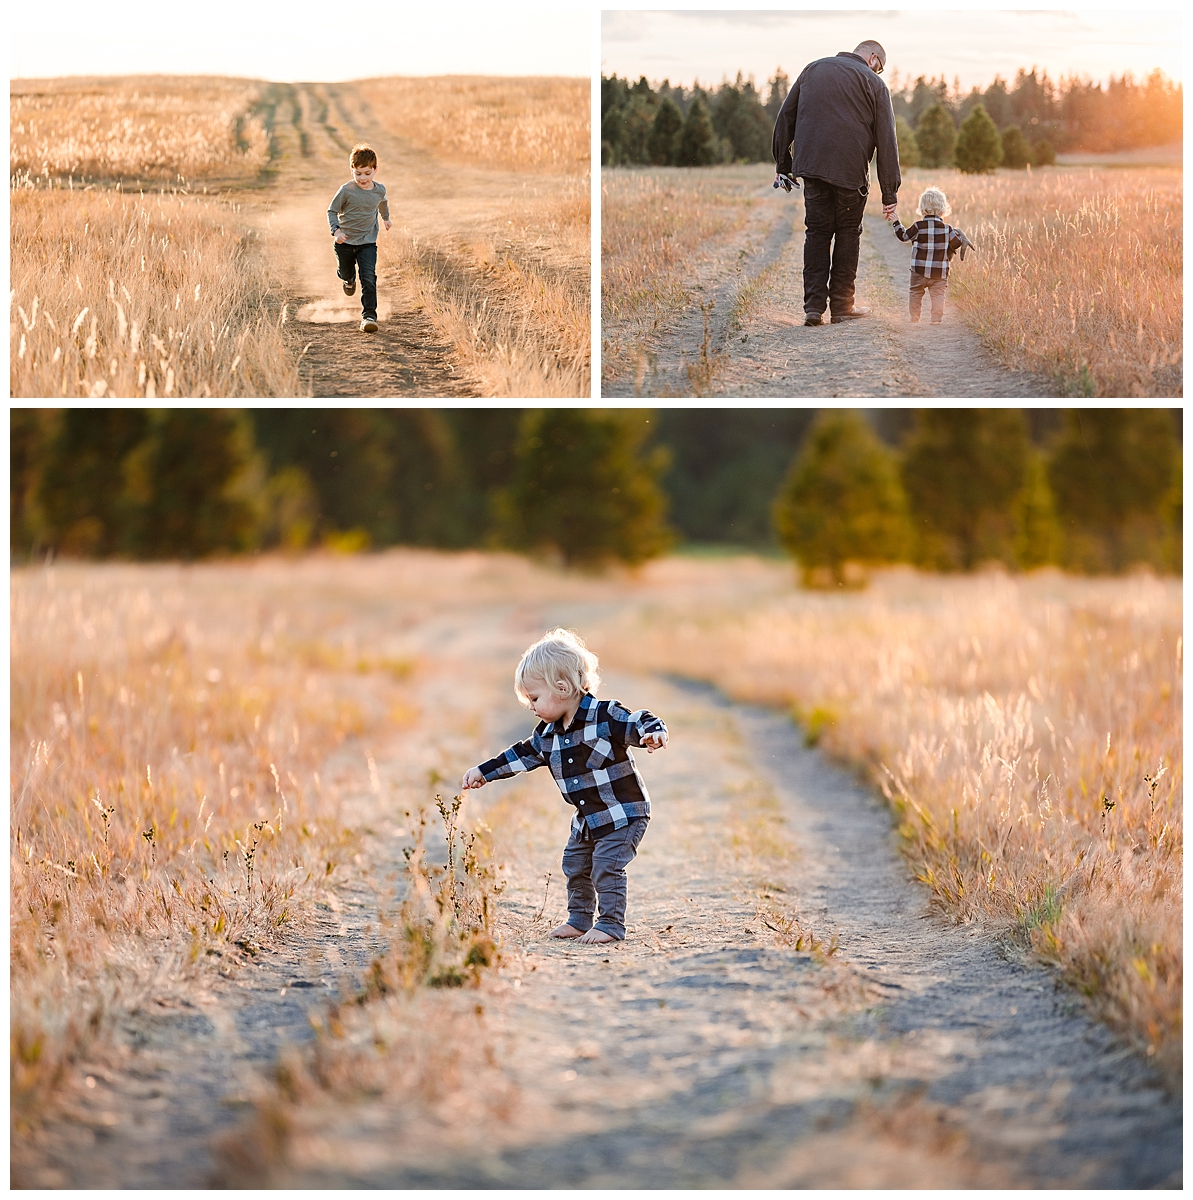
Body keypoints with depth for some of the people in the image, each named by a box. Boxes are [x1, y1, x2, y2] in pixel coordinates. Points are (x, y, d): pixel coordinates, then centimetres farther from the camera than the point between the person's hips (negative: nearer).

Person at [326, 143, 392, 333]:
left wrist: (386, 218, 37)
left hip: (367, 242, 0)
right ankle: (350, 280, 61)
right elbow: (332, 211, -9)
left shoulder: (379, 190, -6)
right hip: (345, 241, 0)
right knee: (344, 272, 22)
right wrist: (336, 230, -24)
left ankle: (369, 315, -12)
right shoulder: (346, 191, -18)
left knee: (369, 278, -14)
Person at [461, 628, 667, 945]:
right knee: (575, 865, 16)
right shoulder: (547, 733, 2)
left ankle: (611, 924, -4)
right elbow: (522, 755, 14)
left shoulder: (605, 715, -21)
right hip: (586, 819, 8)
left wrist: (654, 733, -45)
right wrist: (484, 772, 16)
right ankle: (579, 920, 30)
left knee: (606, 868, -13)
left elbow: (640, 722, -22)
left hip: (623, 814, -8)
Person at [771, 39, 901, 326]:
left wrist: (783, 165, 19)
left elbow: (785, 118, 15)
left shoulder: (813, 70, 15)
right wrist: (890, 192, 1)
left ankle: (814, 305, -1)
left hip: (811, 164, 3)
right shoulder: (873, 84, 2)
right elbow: (886, 141, -1)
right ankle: (841, 305, 10)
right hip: (850, 170, -3)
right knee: (848, 233, 9)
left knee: (817, 232, 8)